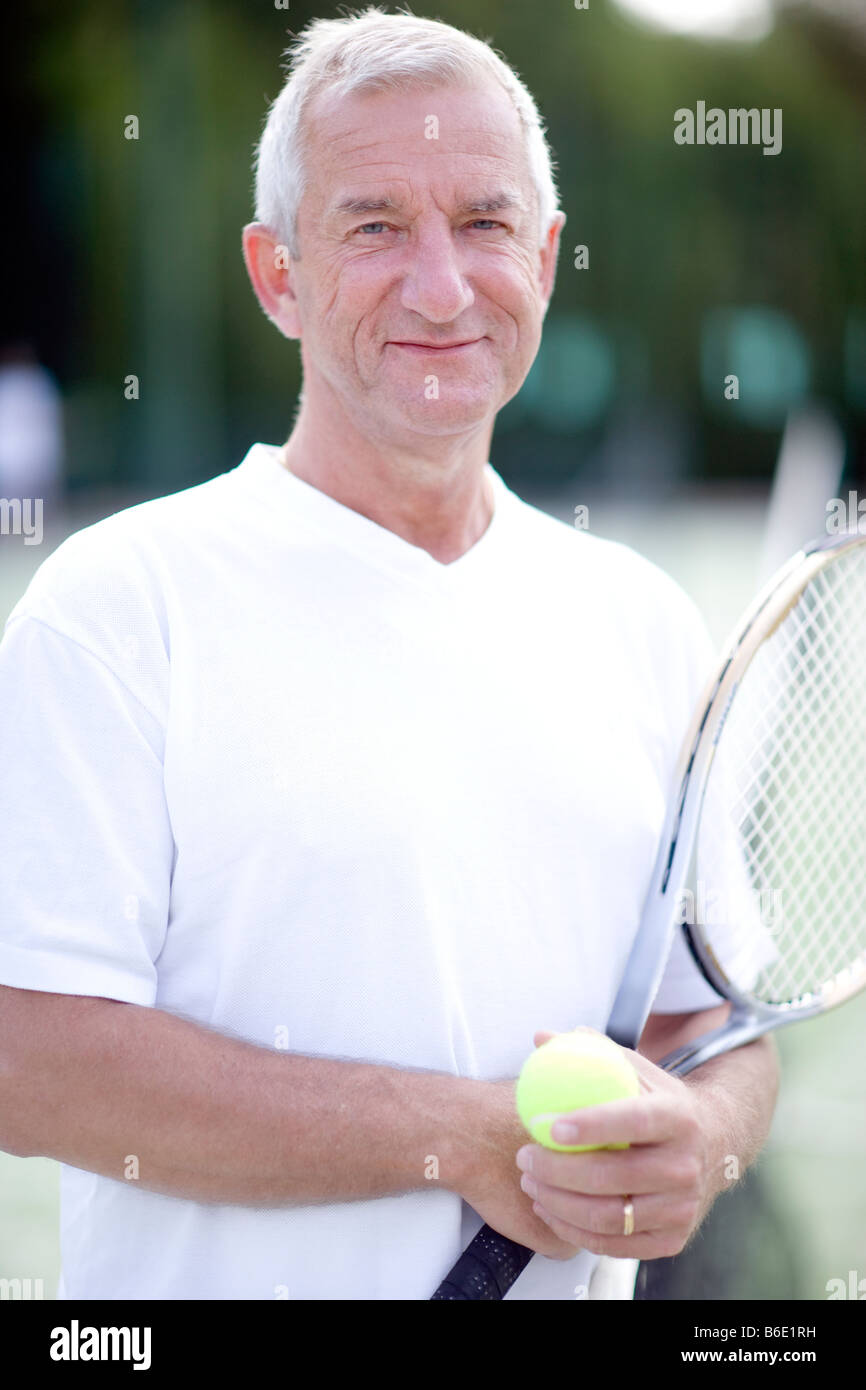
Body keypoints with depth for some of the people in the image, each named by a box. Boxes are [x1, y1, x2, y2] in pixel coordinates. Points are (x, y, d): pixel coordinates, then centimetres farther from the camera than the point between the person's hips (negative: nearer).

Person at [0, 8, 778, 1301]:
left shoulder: (643, 619, 4)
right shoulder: (119, 601, -12)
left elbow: (719, 1016, 8)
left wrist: (697, 1143, -15)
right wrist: (468, 1138, -20)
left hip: (575, 1287, 4)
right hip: (208, 1289, -4)